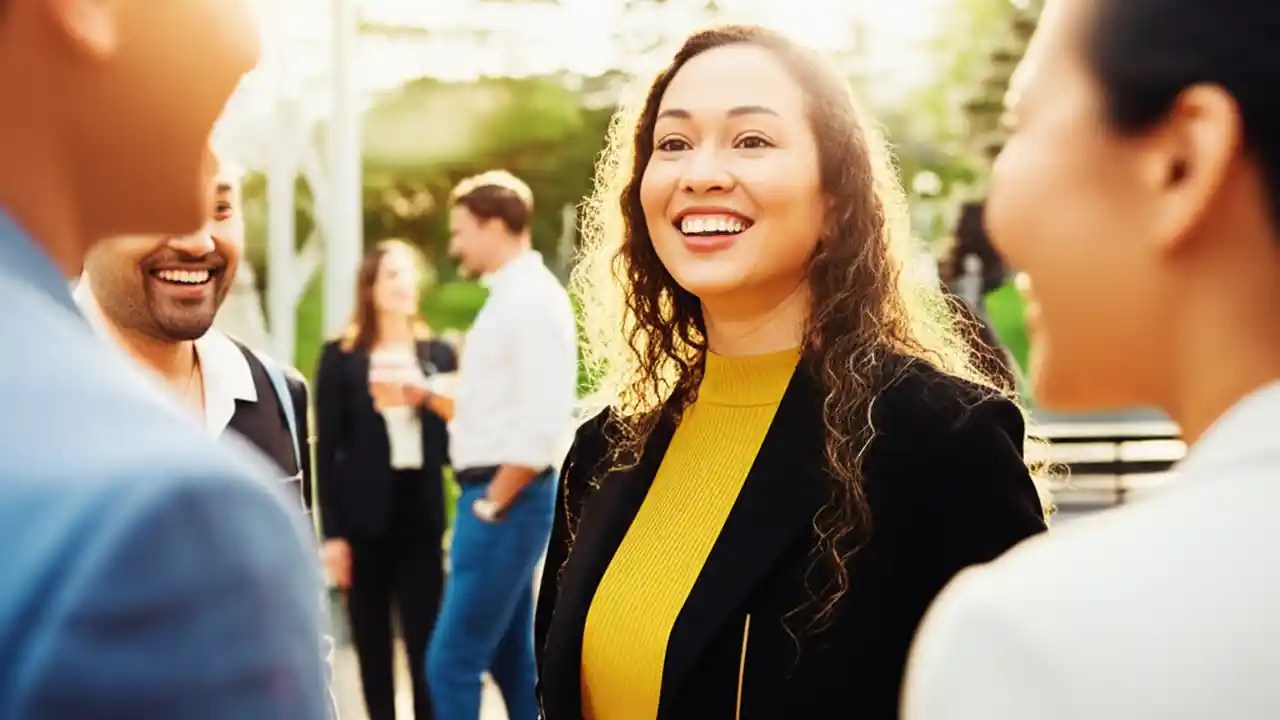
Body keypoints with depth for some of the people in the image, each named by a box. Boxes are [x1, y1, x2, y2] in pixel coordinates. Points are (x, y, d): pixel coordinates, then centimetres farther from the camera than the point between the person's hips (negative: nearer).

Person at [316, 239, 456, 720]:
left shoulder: (439, 355, 8)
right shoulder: (340, 356, 1)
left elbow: (454, 438, 9)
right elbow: (327, 450, -2)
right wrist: (332, 533, -6)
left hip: (421, 515, 1)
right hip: (365, 519, -1)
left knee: (426, 644, 1)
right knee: (371, 644, 8)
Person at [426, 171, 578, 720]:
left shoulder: (533, 299, -16)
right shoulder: (508, 299, 15)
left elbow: (542, 425, -22)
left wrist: (491, 505, -17)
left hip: (507, 498, -10)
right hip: (492, 495, 10)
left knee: (452, 662, -7)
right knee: (511, 659, 16)